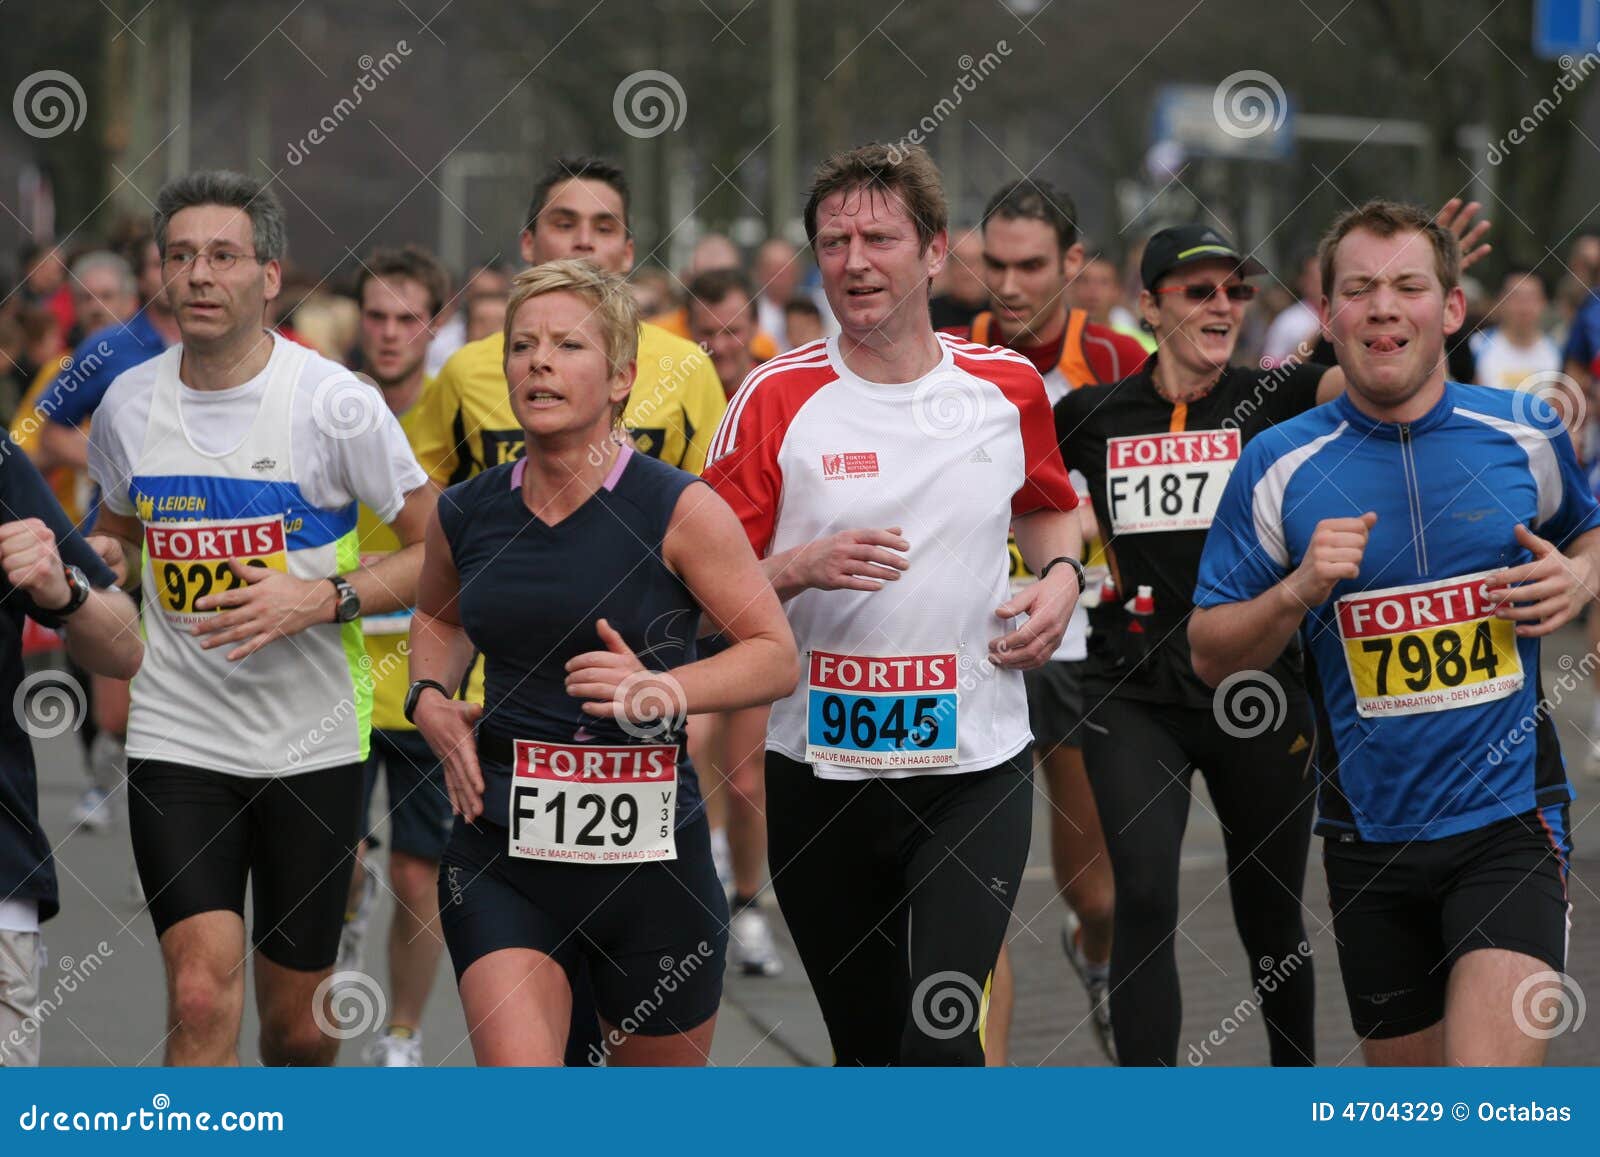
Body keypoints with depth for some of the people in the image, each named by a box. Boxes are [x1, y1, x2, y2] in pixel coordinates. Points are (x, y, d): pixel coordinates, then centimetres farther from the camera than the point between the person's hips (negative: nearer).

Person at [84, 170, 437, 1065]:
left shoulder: (335, 403, -10)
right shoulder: (128, 404, 2)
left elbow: (442, 550, -6)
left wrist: (322, 599, -19)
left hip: (314, 746, -1)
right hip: (178, 743, 2)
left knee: (300, 1026, 9)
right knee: (203, 998, -15)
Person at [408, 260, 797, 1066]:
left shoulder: (680, 510, -9)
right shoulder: (466, 514, 4)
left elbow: (776, 655, -5)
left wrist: (663, 690, -21)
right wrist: (430, 697, 5)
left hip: (648, 847, -2)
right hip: (501, 848, 2)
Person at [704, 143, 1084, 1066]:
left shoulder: (1008, 385, 4)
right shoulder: (776, 399, -2)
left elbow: (1049, 507, 23)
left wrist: (1061, 576, 2)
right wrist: (803, 567, -20)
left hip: (976, 764, 0)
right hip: (819, 771, 1)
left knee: (942, 1043, -16)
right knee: (865, 1049, 11)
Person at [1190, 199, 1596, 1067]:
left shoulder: (1526, 436, 0)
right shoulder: (1277, 467, -2)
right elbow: (1211, 655, 2)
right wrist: (1298, 590, -16)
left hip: (1509, 817, -1)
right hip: (1370, 828, 1)